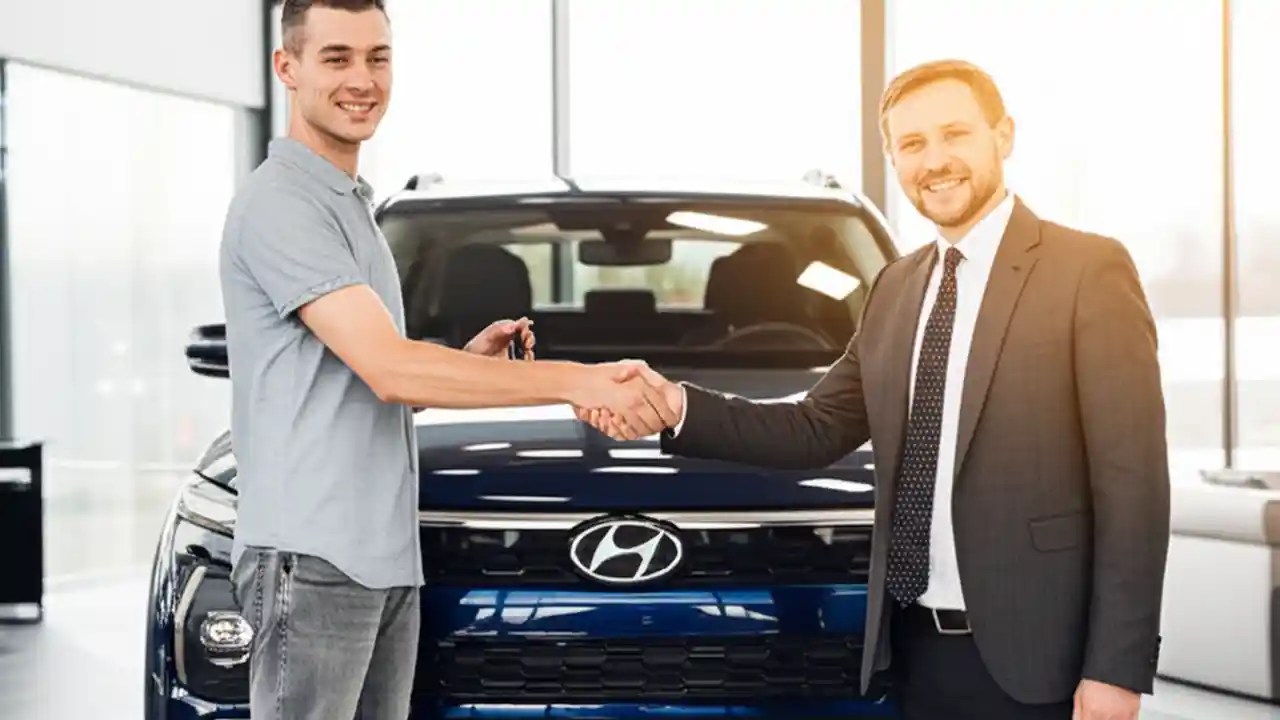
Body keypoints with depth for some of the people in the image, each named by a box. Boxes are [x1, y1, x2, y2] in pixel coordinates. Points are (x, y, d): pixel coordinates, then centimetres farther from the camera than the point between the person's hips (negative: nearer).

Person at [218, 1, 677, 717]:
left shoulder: (354, 203, 19)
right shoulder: (282, 203, -12)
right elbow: (389, 370, -21)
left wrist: (470, 360, 4)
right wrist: (576, 381, -23)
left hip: (384, 553, 9)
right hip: (312, 554, -9)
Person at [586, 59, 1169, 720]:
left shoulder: (1090, 270, -7)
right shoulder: (895, 289, 13)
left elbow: (1132, 480, -11)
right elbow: (818, 430, 9)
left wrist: (1117, 667, -15)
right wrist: (677, 405, -6)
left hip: (1030, 656, -6)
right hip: (917, 648, 6)